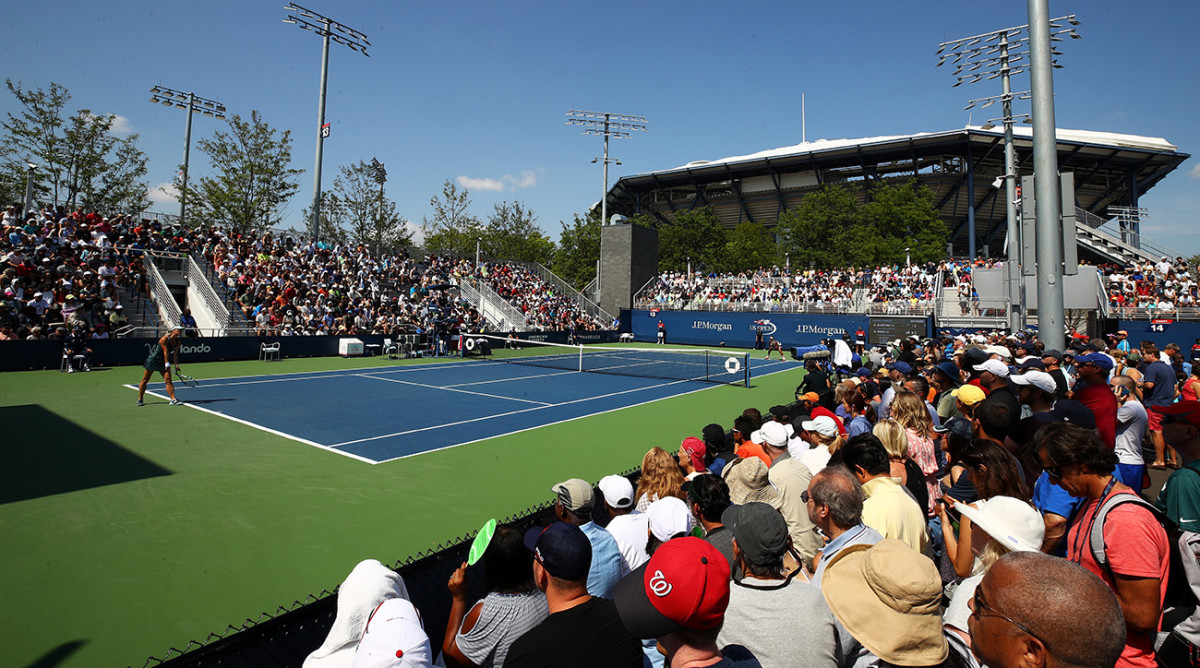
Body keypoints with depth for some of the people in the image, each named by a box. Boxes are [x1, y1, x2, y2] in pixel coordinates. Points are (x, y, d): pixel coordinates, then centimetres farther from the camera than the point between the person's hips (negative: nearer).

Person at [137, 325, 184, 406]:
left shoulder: (178, 342, -4)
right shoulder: (164, 339, -21)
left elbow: (174, 354, -5)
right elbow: (165, 352, -24)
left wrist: (176, 364, -14)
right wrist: (167, 364, -27)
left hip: (162, 362, 5)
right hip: (153, 359, -4)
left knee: (168, 380, -7)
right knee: (145, 380, 6)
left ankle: (173, 400, -11)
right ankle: (140, 400, 20)